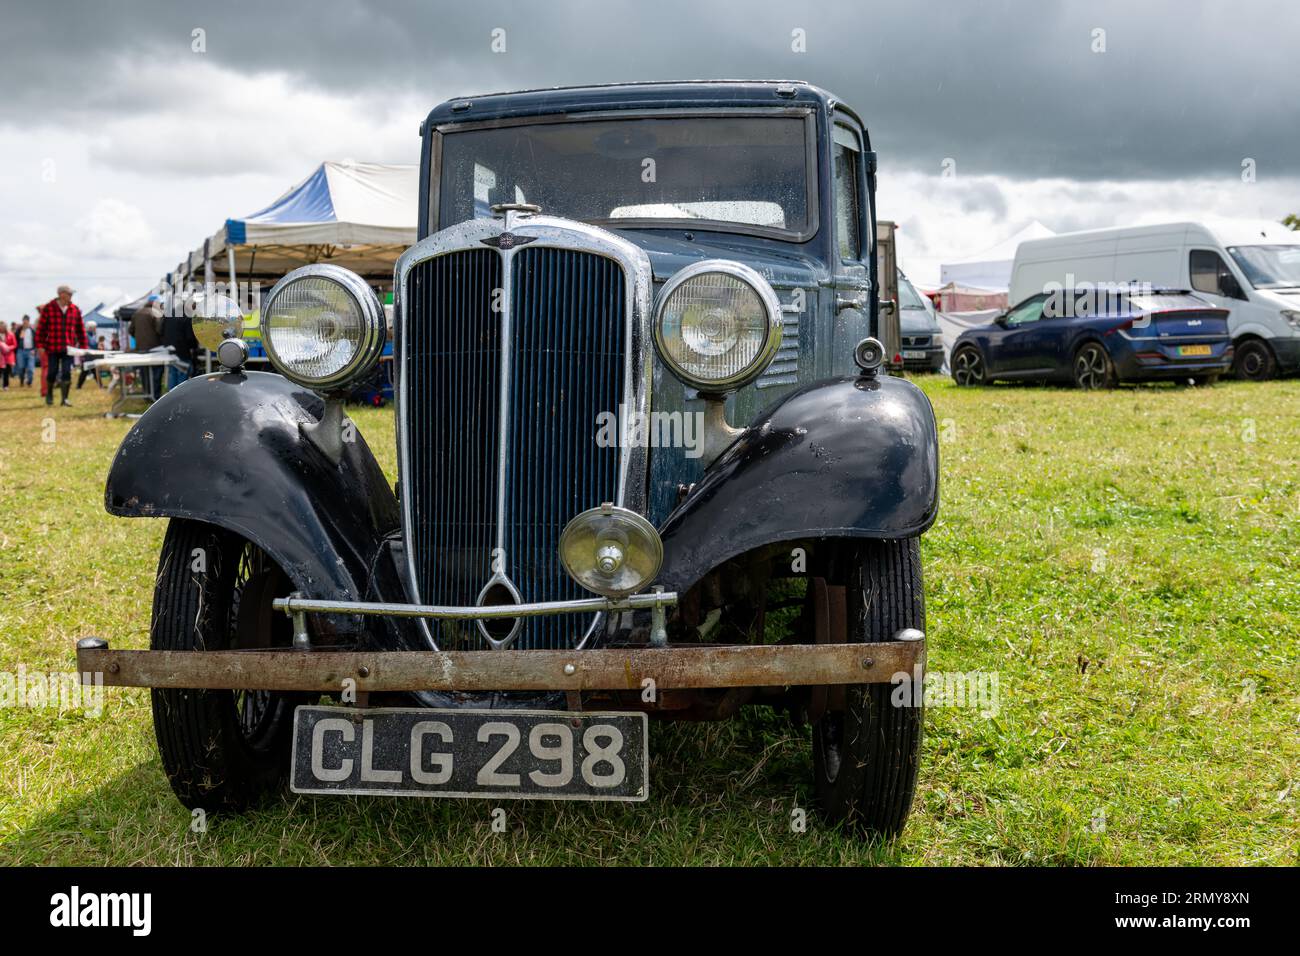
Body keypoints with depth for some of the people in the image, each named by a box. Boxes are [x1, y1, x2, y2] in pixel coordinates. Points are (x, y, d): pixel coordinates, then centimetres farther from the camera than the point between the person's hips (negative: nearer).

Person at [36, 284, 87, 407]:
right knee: (52, 373, 5)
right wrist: (40, 345, -5)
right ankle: (49, 394, 28)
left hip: (68, 348, 2)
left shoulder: (75, 310, 5)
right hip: (52, 348, -2)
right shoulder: (48, 308, -4)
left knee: (67, 373, -4)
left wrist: (83, 346, 7)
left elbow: (80, 329, 10)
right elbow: (41, 328, -2)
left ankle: (65, 398, 2)